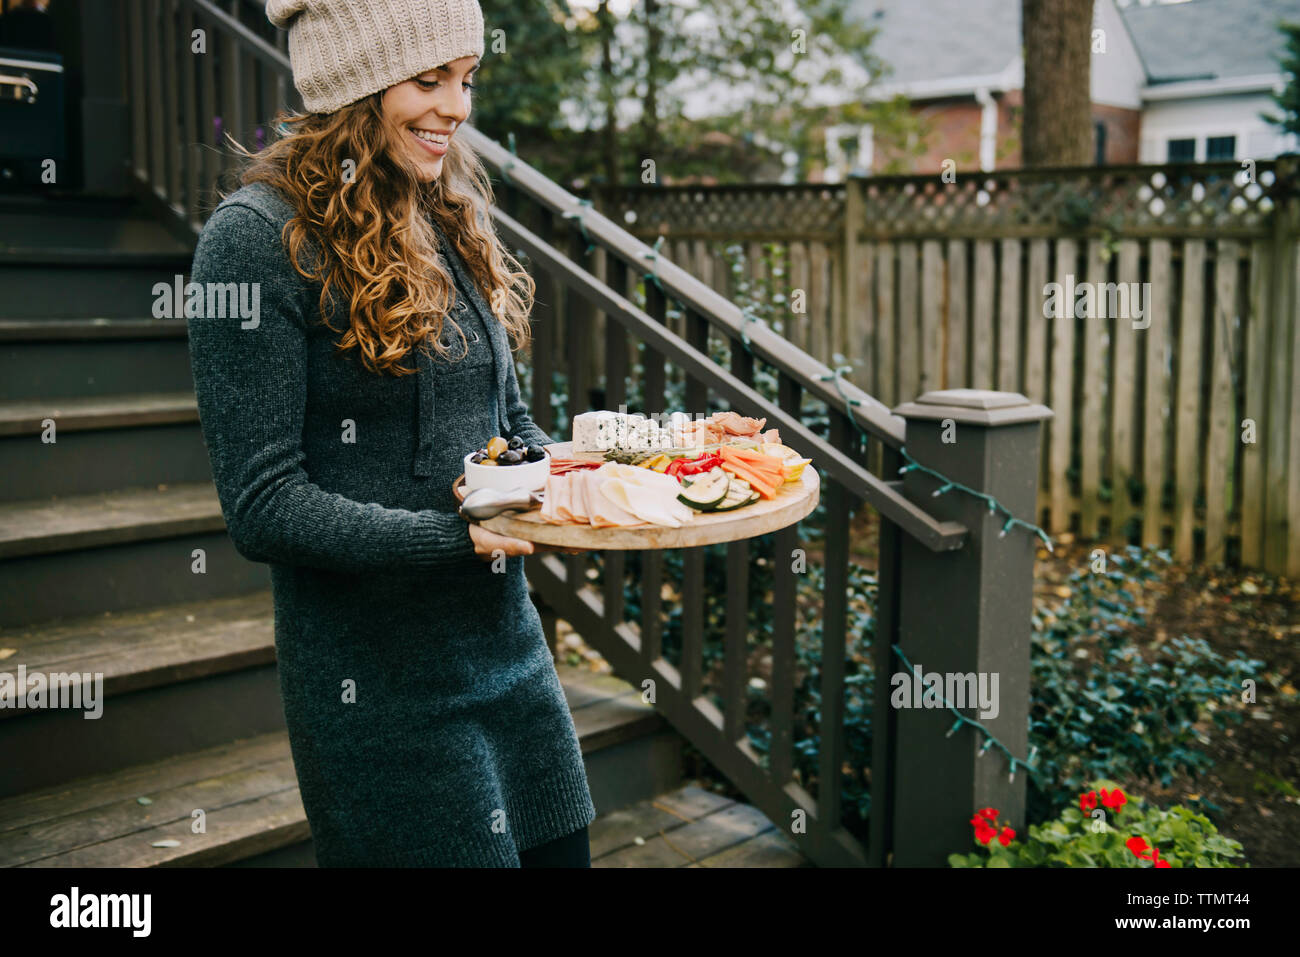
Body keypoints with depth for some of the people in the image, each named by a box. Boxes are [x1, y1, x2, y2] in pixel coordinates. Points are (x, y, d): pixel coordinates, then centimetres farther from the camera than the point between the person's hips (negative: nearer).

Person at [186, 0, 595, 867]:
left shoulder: (452, 219, 9)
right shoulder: (259, 237, -14)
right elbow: (264, 506, -17)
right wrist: (456, 537, -28)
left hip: (508, 640, 7)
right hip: (379, 678, -7)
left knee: (560, 851, 17)